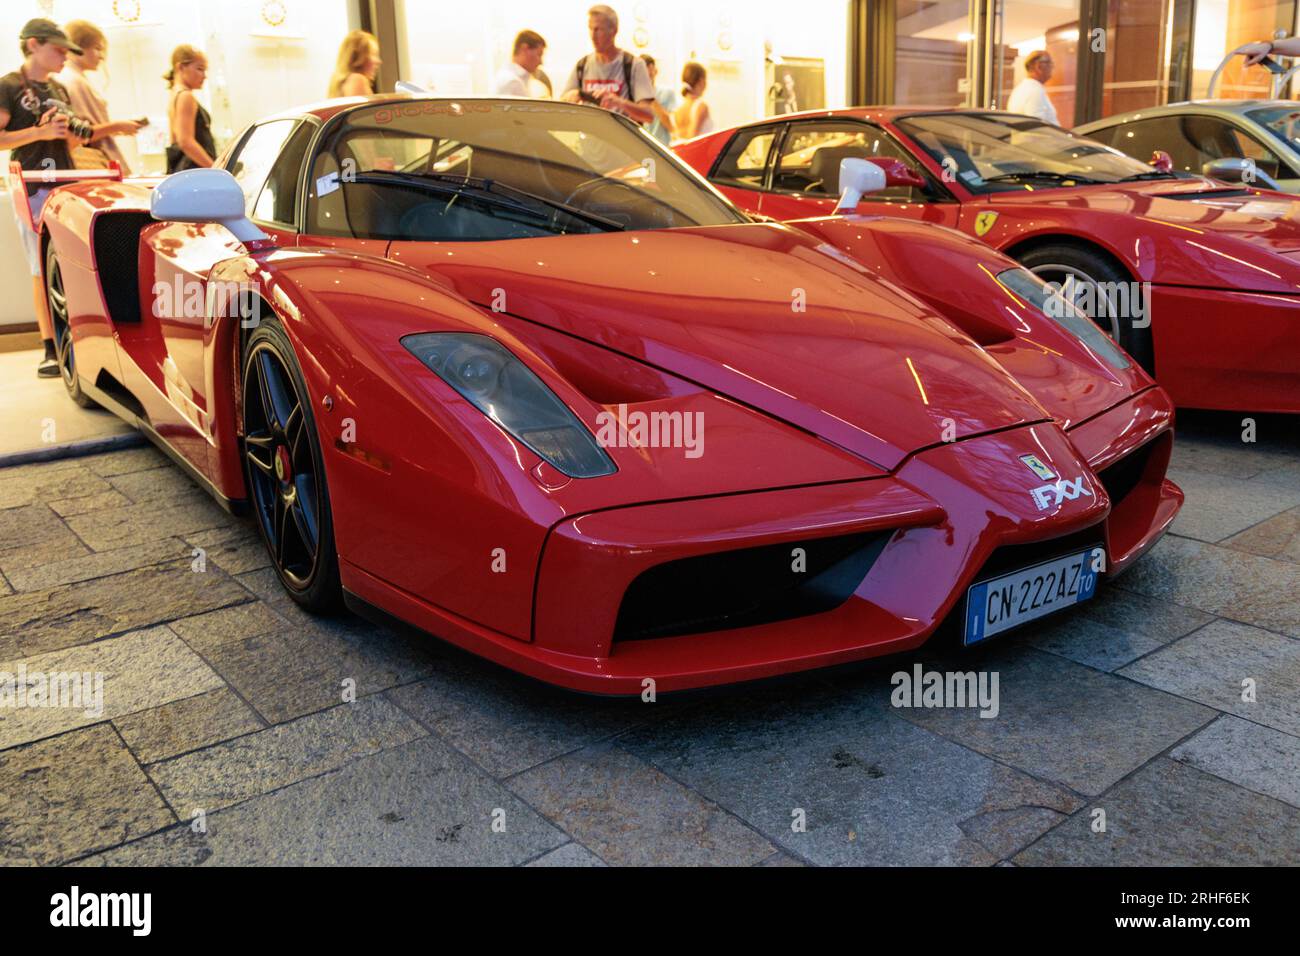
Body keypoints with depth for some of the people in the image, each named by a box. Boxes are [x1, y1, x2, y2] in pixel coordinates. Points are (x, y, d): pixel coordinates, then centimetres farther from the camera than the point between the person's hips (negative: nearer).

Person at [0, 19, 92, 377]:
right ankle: (51, 350, -4)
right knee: (44, 271, -6)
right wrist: (41, 132, -17)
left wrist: (76, 133, 4)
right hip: (34, 189, -6)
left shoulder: (59, 90, 21)